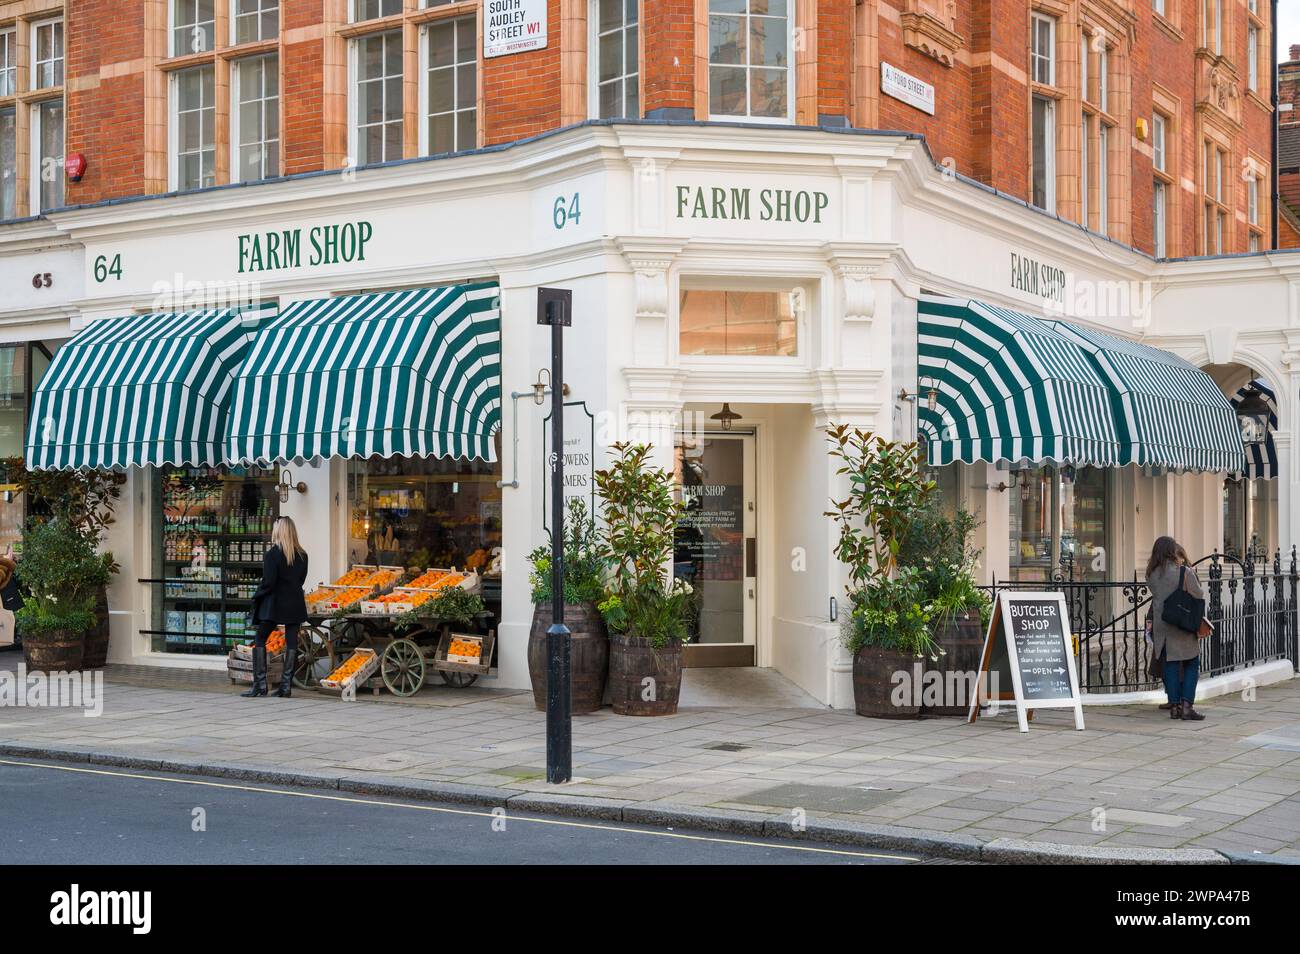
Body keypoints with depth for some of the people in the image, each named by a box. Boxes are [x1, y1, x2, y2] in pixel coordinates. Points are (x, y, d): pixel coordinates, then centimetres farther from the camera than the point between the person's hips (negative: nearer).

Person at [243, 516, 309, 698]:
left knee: (259, 641, 6)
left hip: (273, 604, -5)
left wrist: (256, 597, 1)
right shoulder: (302, 555, 3)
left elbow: (268, 582, -14)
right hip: (295, 604, 5)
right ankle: (286, 685, 6)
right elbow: (300, 580, 8)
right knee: (291, 643, 6)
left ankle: (260, 684, 1)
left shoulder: (272, 554, -13)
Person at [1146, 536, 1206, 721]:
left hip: (1161, 625, 4)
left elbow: (1156, 594, 9)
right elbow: (1199, 596, -4)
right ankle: (1186, 705, -4)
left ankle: (1174, 706, 11)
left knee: (1171, 665, 10)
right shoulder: (1184, 572, -12)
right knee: (1192, 665, 6)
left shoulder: (1152, 574, 0)